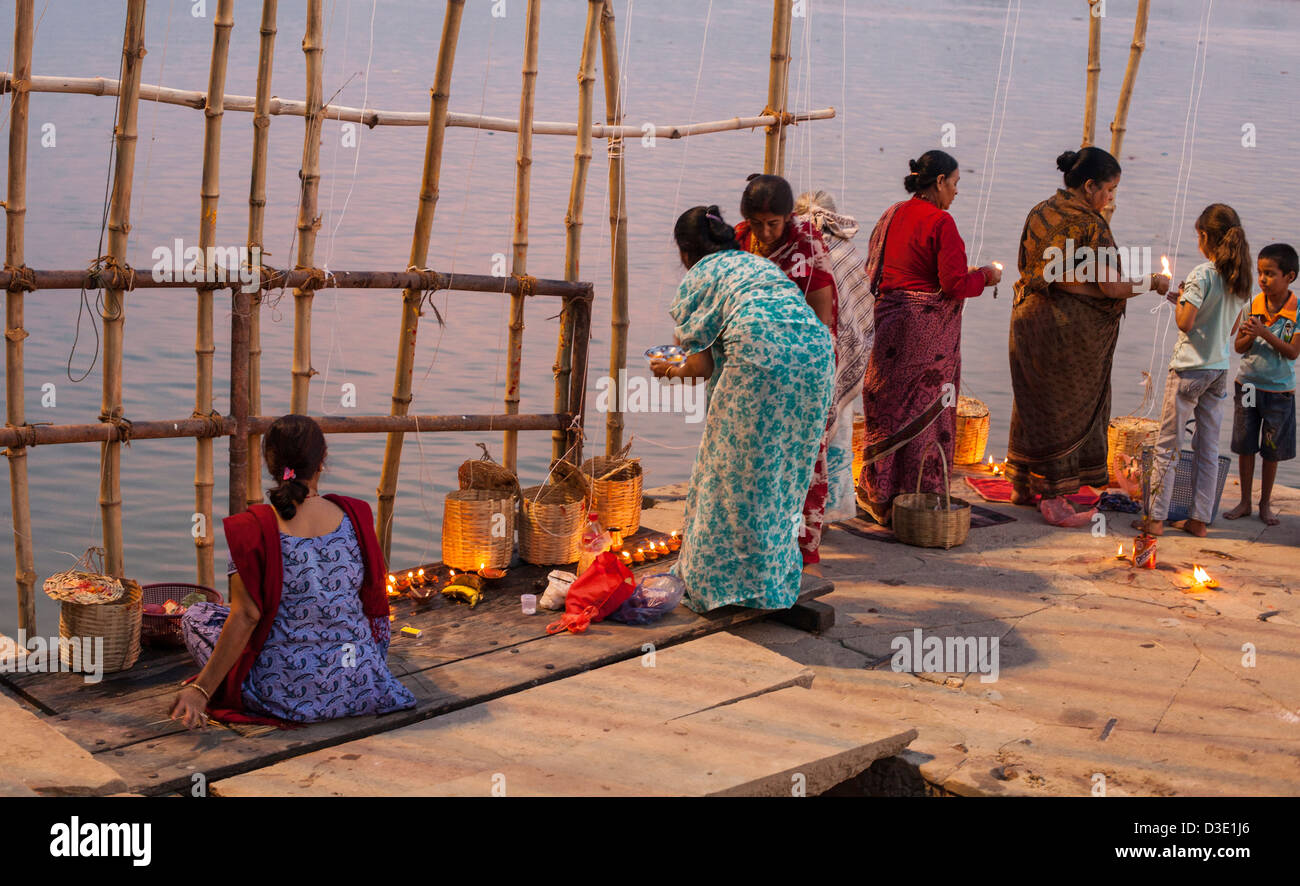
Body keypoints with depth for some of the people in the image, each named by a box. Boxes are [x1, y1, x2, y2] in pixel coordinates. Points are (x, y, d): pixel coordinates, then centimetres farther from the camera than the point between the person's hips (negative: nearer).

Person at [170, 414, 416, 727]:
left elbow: (244, 619, -18)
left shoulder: (255, 530, -16)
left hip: (285, 694, -4)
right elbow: (374, 603, 5)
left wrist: (202, 690, -11)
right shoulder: (354, 517, -5)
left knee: (196, 616, 18)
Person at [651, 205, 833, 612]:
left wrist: (674, 370, 32)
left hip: (759, 357, -6)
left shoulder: (695, 278, 15)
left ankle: (723, 579, 12)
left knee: (737, 471, 6)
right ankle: (777, 578, 24)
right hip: (815, 350, 6)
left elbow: (703, 361, 8)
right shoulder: (759, 263, 33)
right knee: (784, 470, 16)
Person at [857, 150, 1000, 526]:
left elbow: (874, 271, 15)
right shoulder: (940, 222, -13)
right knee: (925, 409, 2)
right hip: (929, 328, -7)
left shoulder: (892, 216, 9)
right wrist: (985, 275, 0)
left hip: (891, 321, 7)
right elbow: (953, 284, -17)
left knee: (889, 406, 12)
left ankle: (878, 493, 17)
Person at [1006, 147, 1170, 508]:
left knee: (1033, 403, 14)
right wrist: (1152, 283, -4)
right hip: (1071, 329, -7)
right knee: (1071, 407, 6)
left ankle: (1022, 487, 20)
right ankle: (1054, 490, 10)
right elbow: (1111, 287, -18)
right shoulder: (1090, 224, -15)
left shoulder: (1039, 212, 6)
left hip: (1029, 316, 7)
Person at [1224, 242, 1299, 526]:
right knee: (1245, 446, 8)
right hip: (1247, 384, 2)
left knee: (1272, 450, 8)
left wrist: (1264, 333, -26)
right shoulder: (1252, 304, -4)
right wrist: (1250, 336, -22)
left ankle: (1265, 503, 23)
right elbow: (1239, 347, 0)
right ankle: (1244, 502, 20)